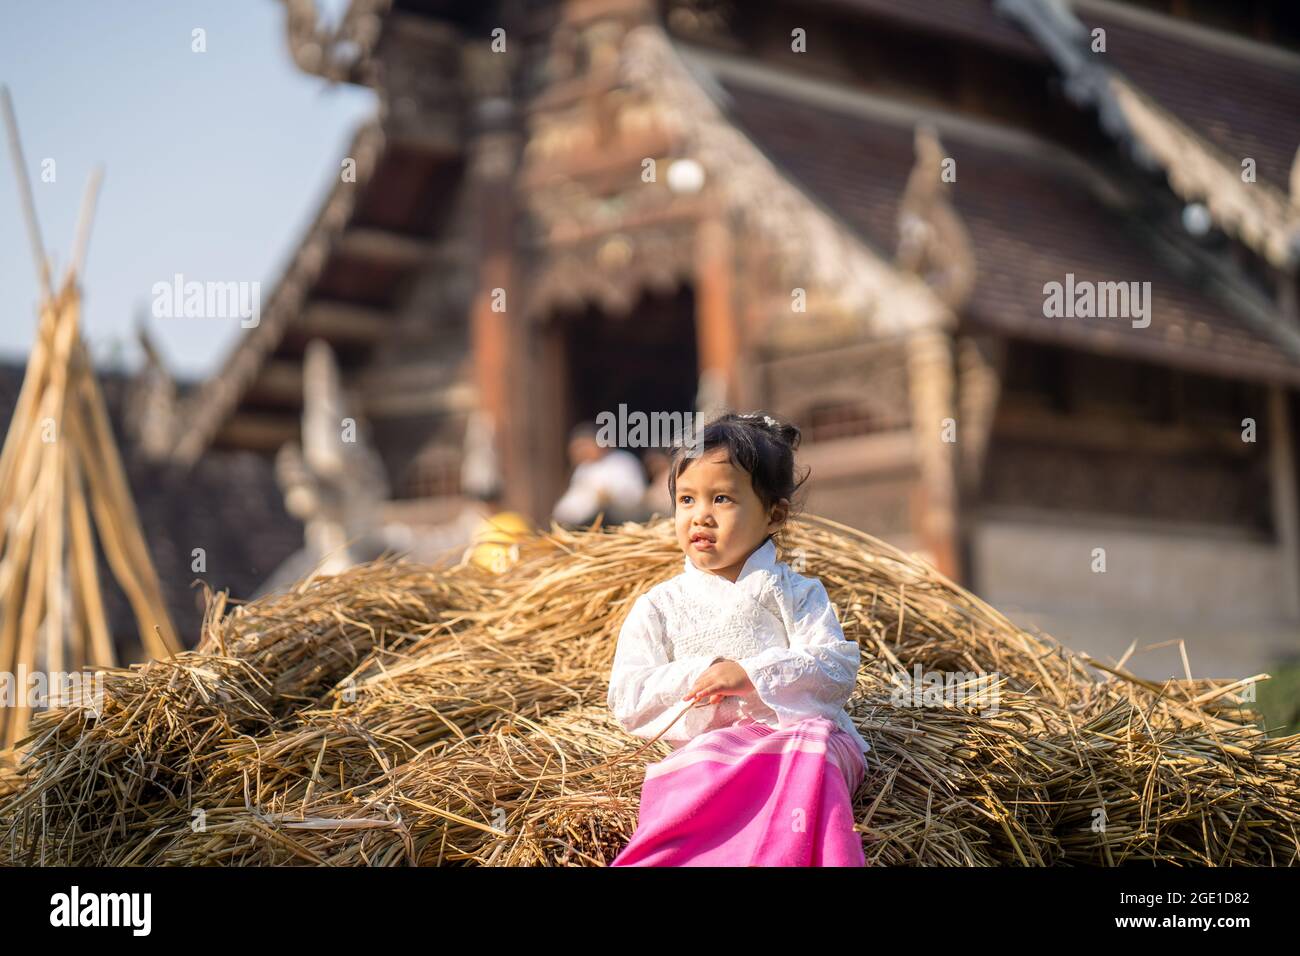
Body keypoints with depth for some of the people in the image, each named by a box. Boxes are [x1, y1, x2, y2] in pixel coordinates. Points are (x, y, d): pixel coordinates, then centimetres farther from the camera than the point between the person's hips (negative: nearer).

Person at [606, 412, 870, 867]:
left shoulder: (796, 594, 14)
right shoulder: (659, 607, 16)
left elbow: (838, 670, 0)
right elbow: (628, 702, 8)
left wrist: (751, 675, -13)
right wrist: (698, 676, -8)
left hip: (800, 732, -1)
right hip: (706, 749, 1)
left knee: (813, 748, -36)